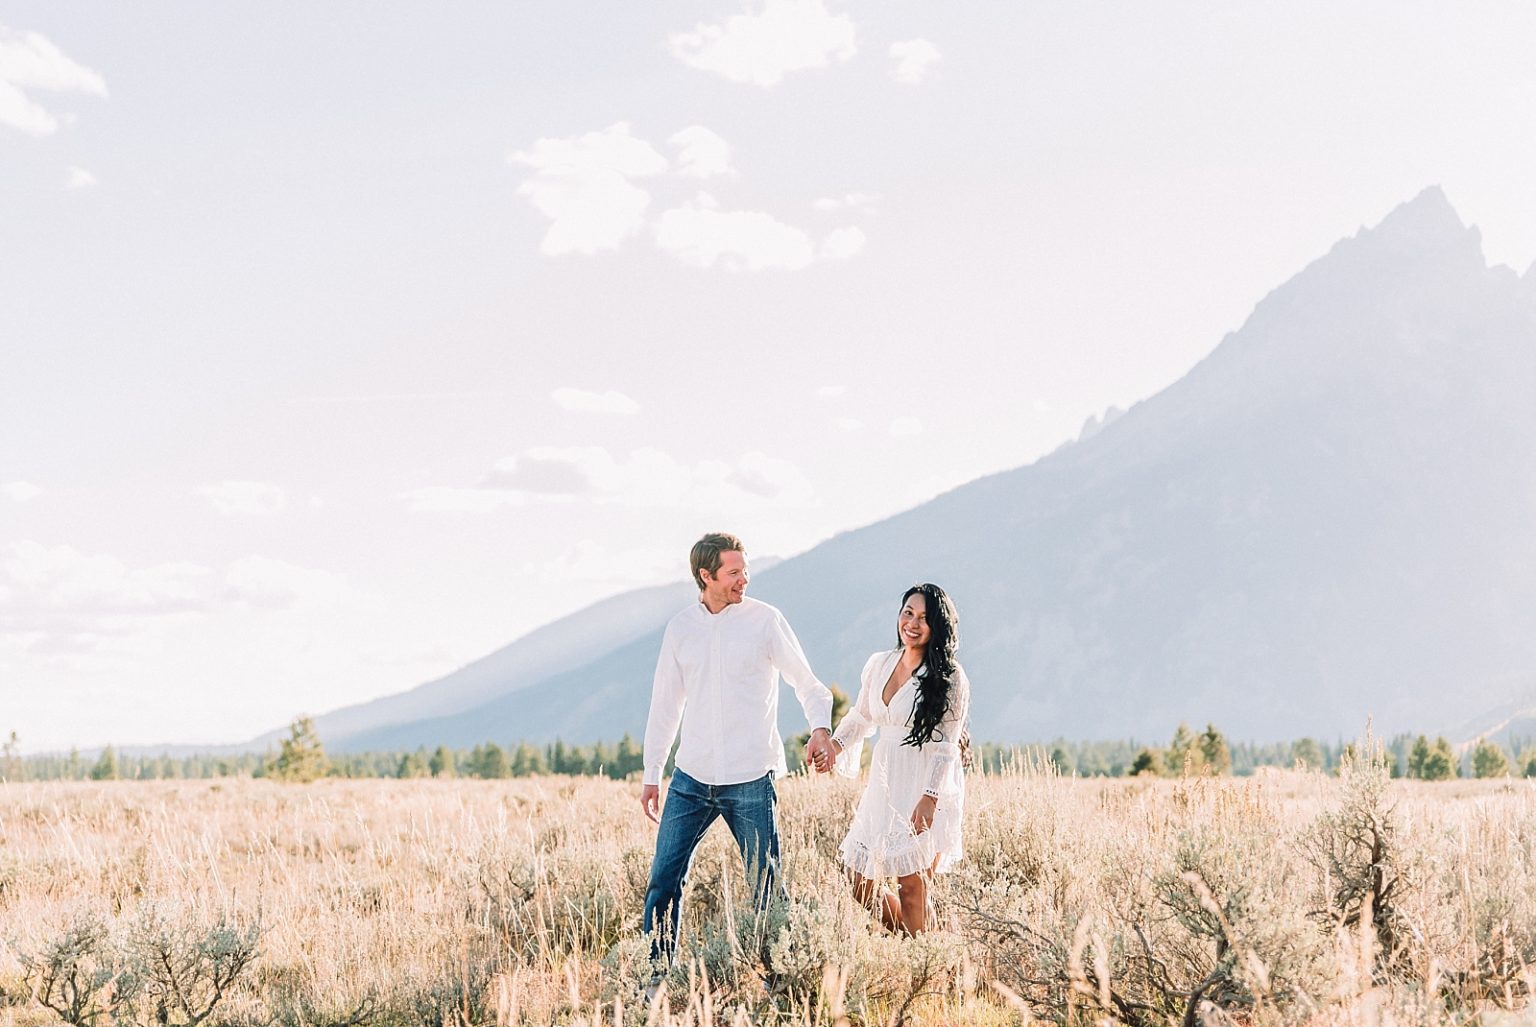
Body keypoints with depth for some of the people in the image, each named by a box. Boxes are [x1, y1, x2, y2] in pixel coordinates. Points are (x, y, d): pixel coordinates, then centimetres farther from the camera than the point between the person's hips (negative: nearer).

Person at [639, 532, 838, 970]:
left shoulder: (765, 620, -2)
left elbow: (807, 683, 0)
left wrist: (821, 728, -20)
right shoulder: (680, 627, 7)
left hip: (751, 781, -3)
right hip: (691, 779, 3)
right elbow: (665, 703, 14)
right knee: (663, 879, 1)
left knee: (766, 888, 2)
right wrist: (651, 773, 13)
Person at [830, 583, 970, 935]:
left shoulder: (950, 678, -9)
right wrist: (836, 744, 3)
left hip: (925, 790, -6)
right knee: (861, 884, 7)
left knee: (912, 884, -4)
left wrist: (929, 799, -22)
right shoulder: (879, 664, 7)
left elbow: (946, 746, -14)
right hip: (883, 784, 6)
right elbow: (861, 717, 21)